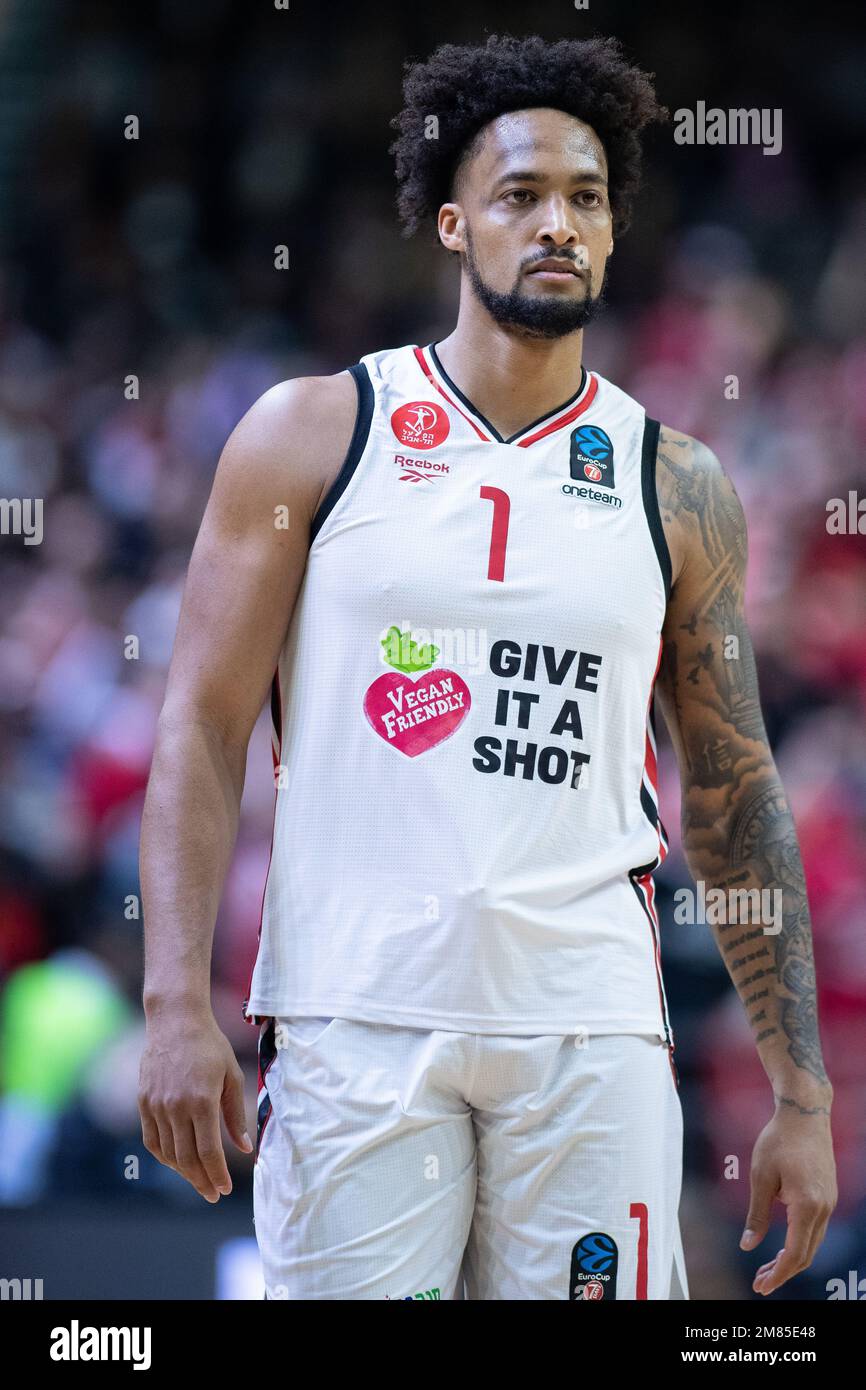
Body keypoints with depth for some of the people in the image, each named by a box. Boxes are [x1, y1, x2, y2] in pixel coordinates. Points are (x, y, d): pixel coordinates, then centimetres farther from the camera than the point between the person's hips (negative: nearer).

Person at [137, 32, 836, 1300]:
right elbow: (204, 727, 2)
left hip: (590, 1037, 2)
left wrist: (803, 1098, 9)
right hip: (355, 1021, -2)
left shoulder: (676, 491, 10)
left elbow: (737, 801, 13)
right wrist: (179, 1007, -9)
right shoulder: (313, 435, 4)